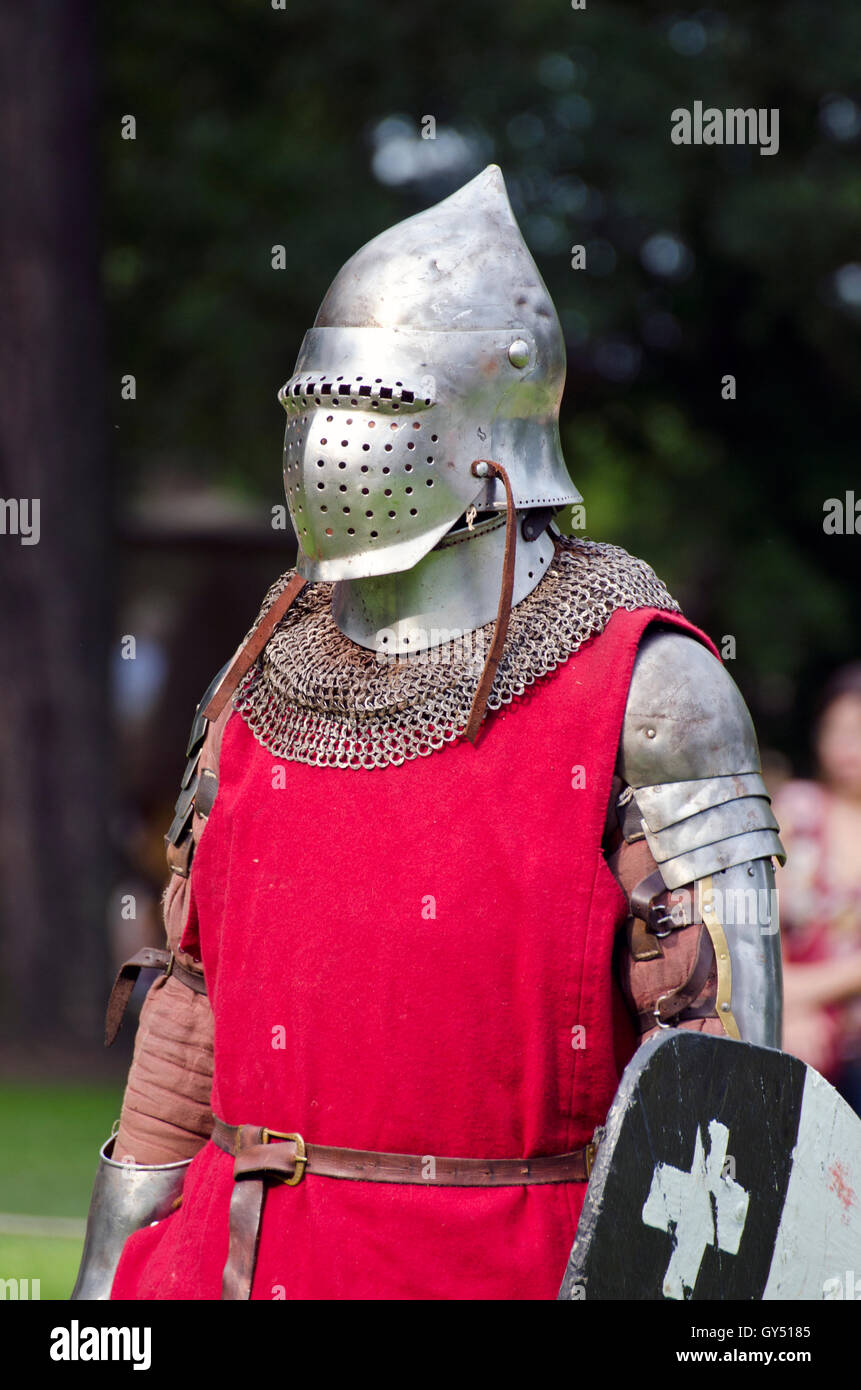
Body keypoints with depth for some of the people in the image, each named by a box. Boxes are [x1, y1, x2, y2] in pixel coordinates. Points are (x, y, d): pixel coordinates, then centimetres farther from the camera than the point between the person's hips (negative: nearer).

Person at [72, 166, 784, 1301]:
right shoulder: (265, 683, 11)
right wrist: (110, 1273, 14)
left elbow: (721, 1029, -8)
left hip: (500, 1268, -4)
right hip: (237, 1256, 5)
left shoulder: (640, 687, -6)